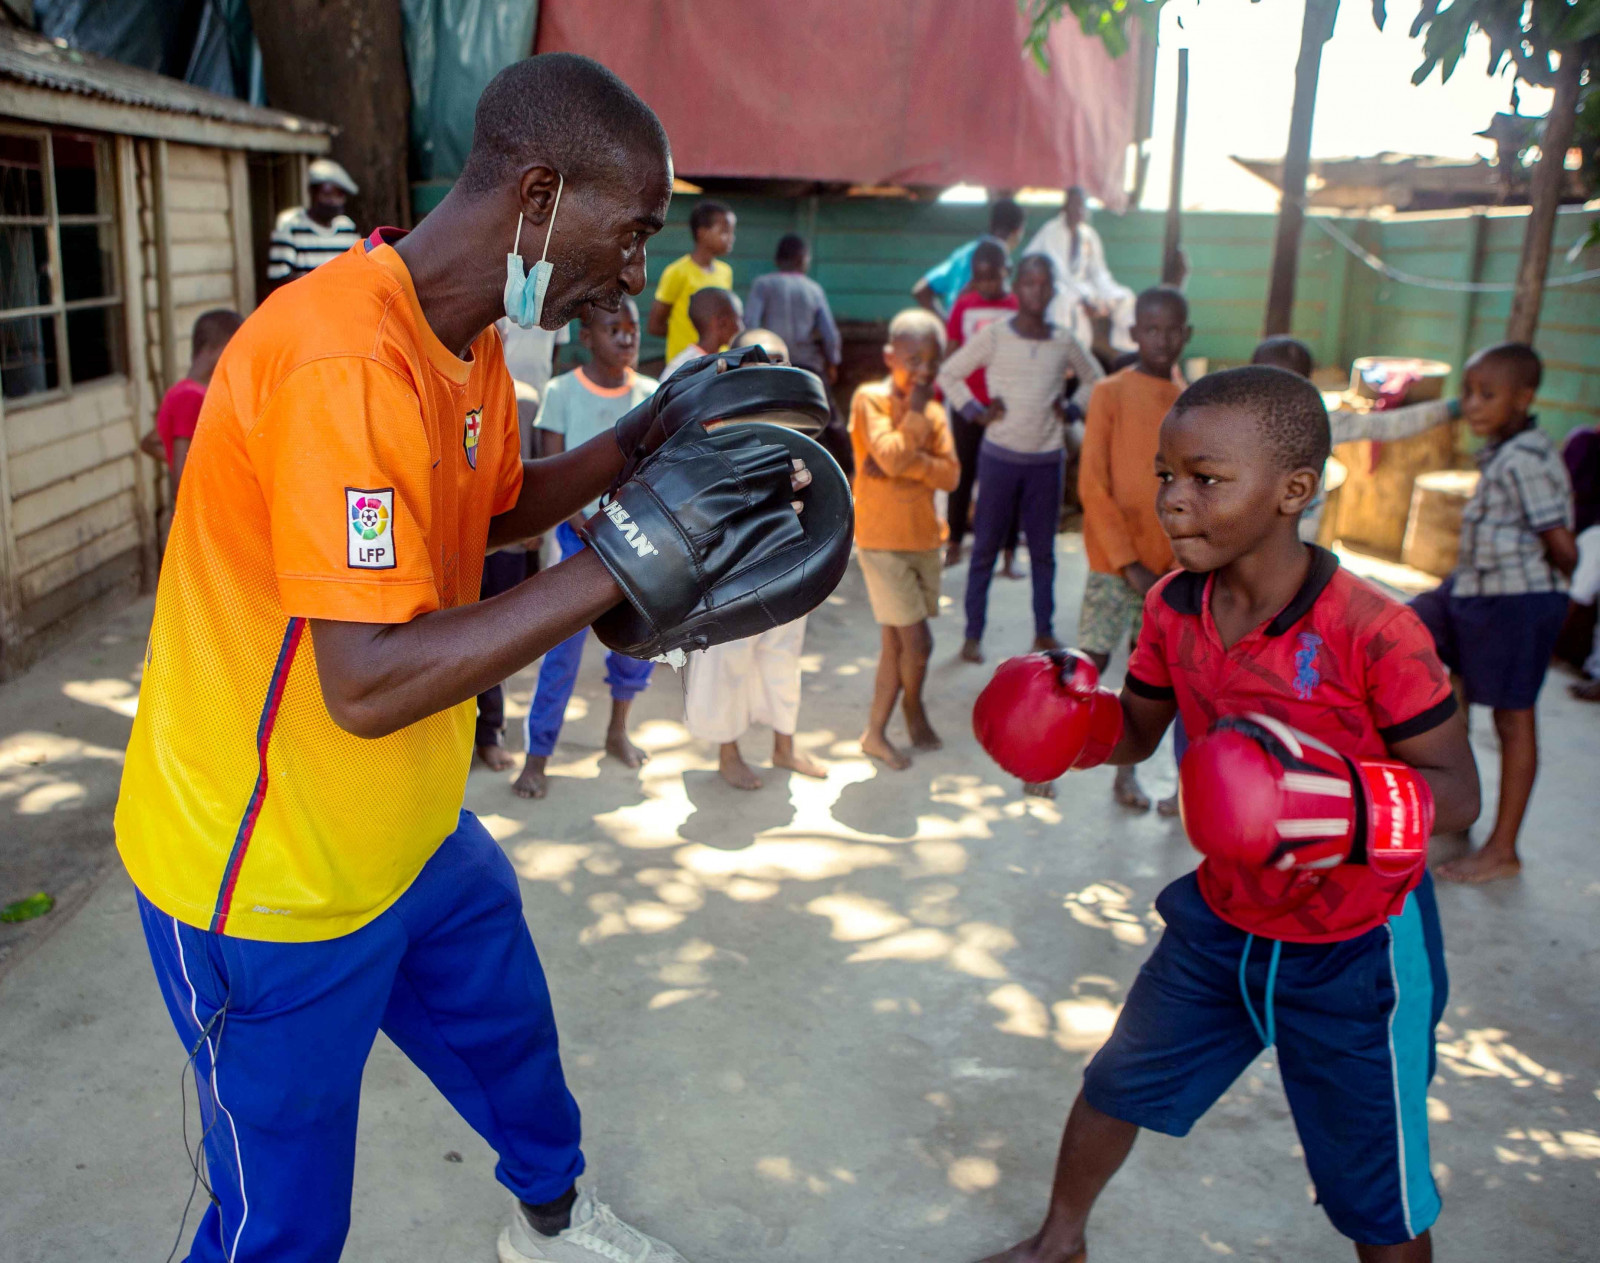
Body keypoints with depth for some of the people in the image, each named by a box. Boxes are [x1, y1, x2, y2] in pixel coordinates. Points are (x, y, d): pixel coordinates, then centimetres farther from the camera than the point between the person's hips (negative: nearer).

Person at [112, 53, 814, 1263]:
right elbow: (368, 684, -36)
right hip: (268, 879, -9)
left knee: (510, 1034, 27)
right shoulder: (343, 364, -31)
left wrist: (634, 448, -1)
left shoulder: (467, 340, 0)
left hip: (412, 836, 9)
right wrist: (633, 556, -34)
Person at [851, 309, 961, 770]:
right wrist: (915, 408, -16)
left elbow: (950, 474, -5)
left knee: (896, 642, 12)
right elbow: (891, 457, -24)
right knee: (917, 643, -6)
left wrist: (903, 462, -18)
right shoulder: (870, 398, -9)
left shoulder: (934, 411, 7)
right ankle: (913, 711, 21)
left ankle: (876, 733, 24)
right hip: (881, 541, -6)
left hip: (924, 539, 6)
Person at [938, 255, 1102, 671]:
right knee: (985, 547, 2)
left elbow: (1093, 378, 21)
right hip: (999, 455, -2)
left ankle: (1044, 631, 21)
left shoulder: (1064, 343, 4)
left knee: (1043, 549, 10)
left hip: (1047, 459, 2)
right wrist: (976, 412, -5)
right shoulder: (994, 335, -4)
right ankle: (973, 633, 10)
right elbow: (948, 374, 2)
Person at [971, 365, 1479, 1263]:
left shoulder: (1374, 633, -27)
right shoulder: (1174, 608, -9)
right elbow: (1138, 732, 5)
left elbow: (1457, 792, -21)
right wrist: (1072, 718, -16)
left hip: (1357, 951, -5)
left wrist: (1347, 799, -40)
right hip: (1221, 922, 6)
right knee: (1117, 1087, 21)